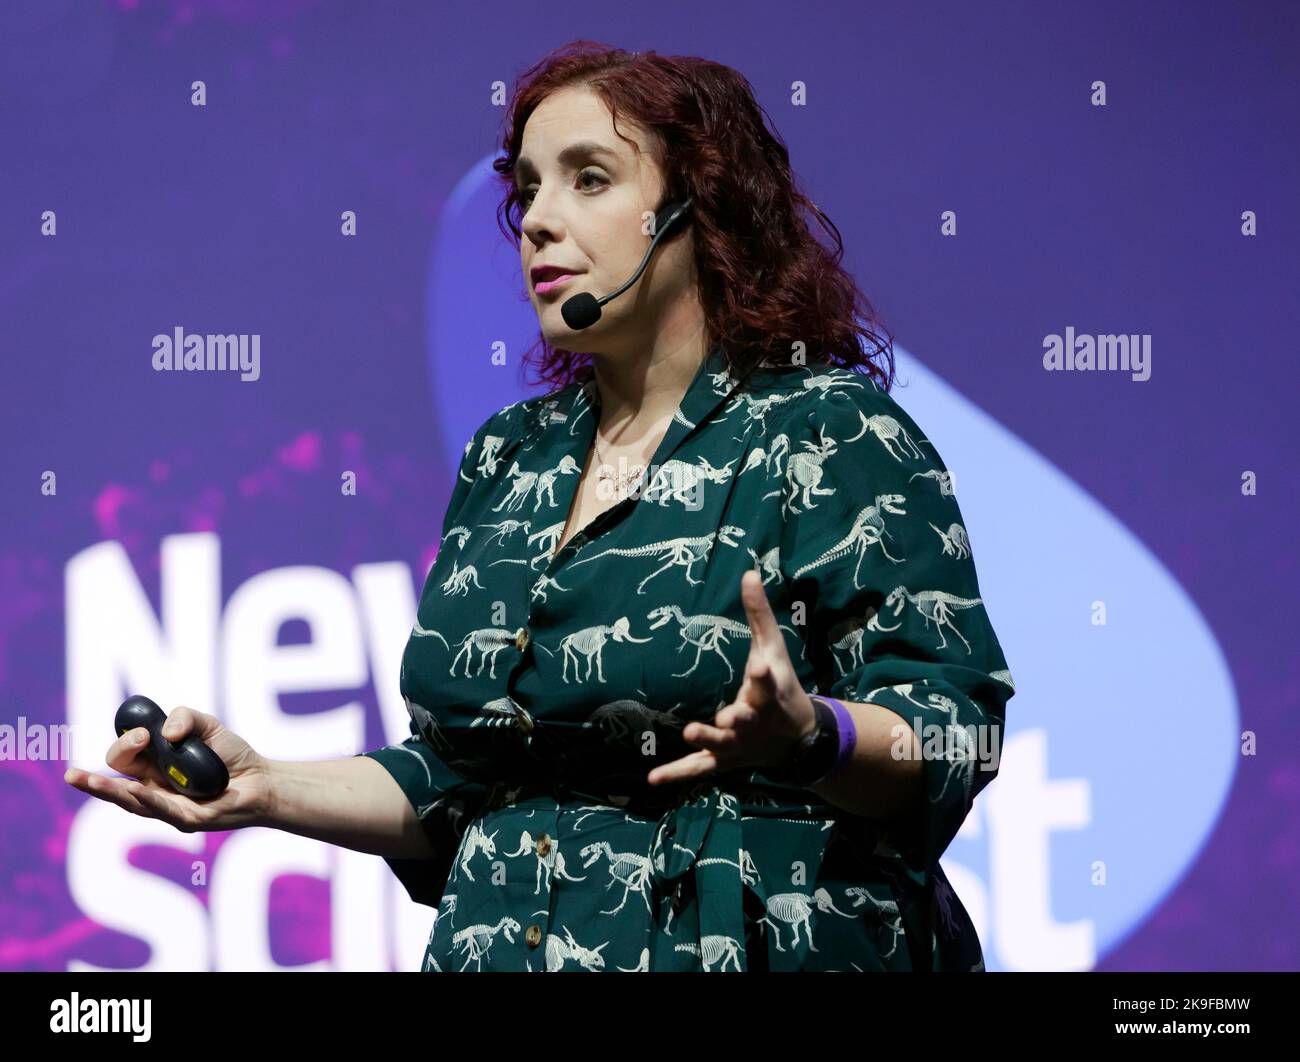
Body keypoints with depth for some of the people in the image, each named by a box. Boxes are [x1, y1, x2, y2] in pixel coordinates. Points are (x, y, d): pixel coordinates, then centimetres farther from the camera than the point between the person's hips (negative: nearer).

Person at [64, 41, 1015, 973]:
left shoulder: (832, 433, -6)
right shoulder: (508, 459, 12)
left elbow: (956, 741, -14)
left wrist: (806, 737, -32)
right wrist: (266, 791, 3)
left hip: (747, 947, -5)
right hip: (502, 948, 6)